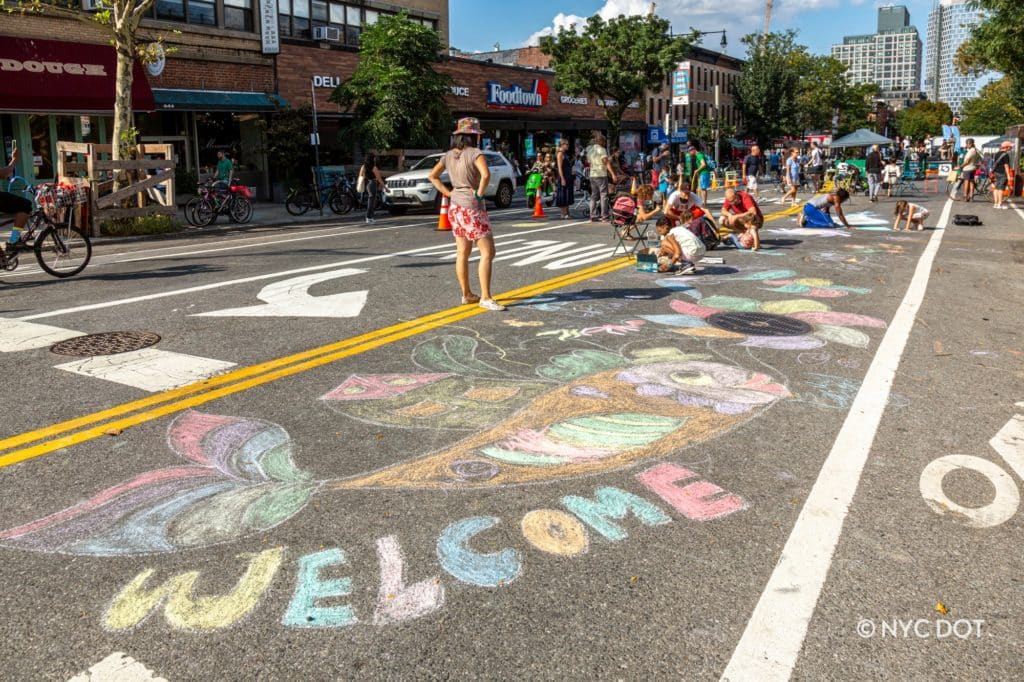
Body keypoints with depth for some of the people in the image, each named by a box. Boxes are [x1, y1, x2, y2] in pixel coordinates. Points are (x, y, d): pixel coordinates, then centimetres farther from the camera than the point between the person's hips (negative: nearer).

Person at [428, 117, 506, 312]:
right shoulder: (475, 153, -14)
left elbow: (433, 176, 11)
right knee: (487, 252, -6)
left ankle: (467, 294, 19)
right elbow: (486, 174, -30)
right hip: (473, 207, -8)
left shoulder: (449, 155, 7)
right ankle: (485, 297, -10)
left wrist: (449, 193, 6)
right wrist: (480, 194, -16)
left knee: (463, 253, 12)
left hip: (456, 207, 8)